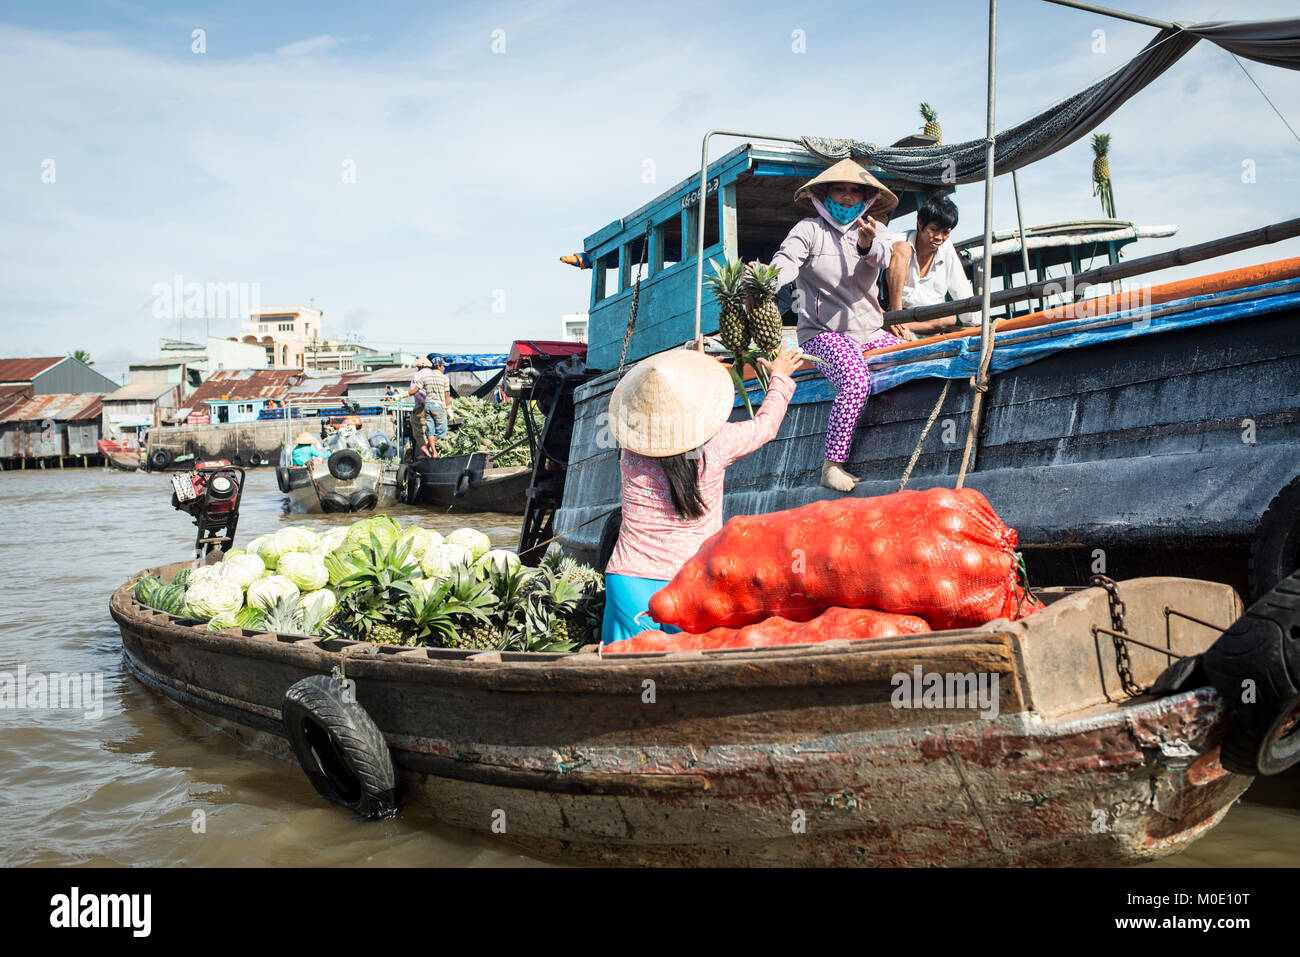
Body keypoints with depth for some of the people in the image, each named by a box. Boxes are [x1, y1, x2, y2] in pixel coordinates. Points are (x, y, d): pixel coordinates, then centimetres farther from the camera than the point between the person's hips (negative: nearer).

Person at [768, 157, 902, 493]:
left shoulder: (876, 231, 11)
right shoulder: (809, 229, 2)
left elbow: (885, 257, -12)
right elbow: (786, 261, -16)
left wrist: (868, 245, -38)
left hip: (871, 332, 5)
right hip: (823, 332, -5)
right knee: (856, 381, -33)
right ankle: (832, 465, -24)